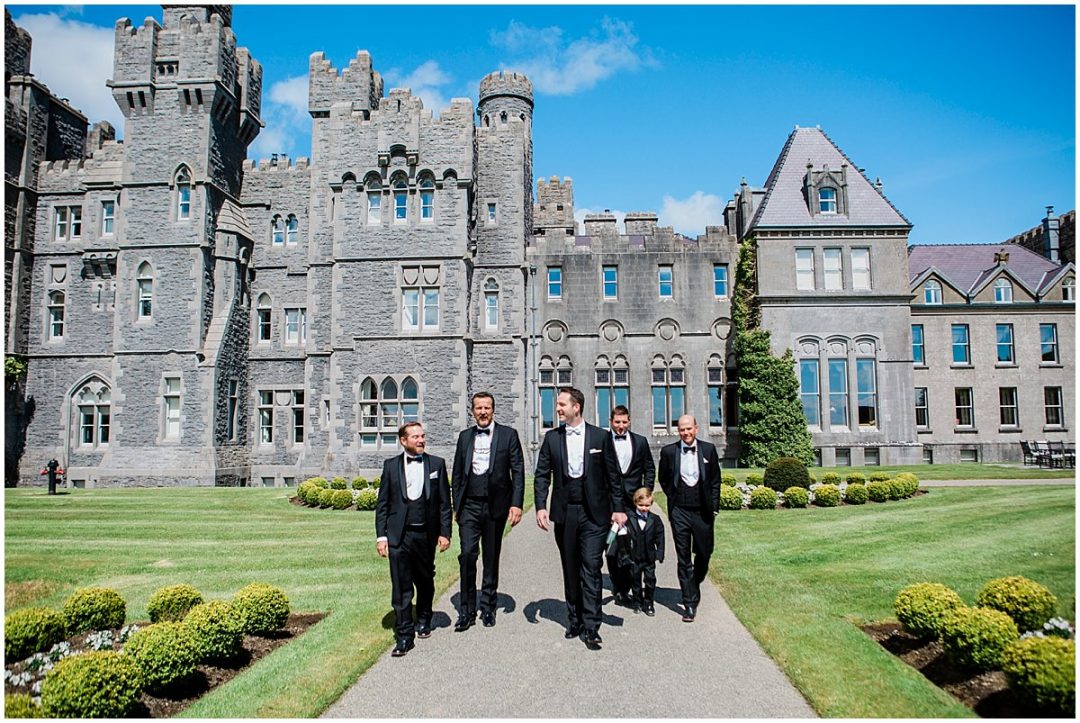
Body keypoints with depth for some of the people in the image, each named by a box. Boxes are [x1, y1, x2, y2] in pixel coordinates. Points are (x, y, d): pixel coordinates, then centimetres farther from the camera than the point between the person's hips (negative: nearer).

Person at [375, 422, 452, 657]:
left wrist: (444, 532, -1)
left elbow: (444, 502, 4)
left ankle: (424, 620, 39)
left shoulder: (436, 464, 3)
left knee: (425, 581, 16)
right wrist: (381, 535, -2)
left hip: (426, 534, 1)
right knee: (401, 587, -3)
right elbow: (382, 504, 4)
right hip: (398, 535, -1)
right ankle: (404, 635, 6)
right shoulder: (391, 465, 3)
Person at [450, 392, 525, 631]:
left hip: (496, 505, -1)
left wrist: (516, 503, -10)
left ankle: (487, 607, 23)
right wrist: (456, 505, 8)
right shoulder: (465, 436, 9)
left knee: (491, 558, 9)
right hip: (469, 506, 1)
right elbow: (457, 473, 12)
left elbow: (518, 471, -3)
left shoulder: (508, 434, 0)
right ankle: (467, 610, 3)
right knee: (467, 554, -7)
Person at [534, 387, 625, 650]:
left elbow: (613, 475, 2)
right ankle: (575, 620, 26)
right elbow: (542, 475, 4)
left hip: (594, 513, -2)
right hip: (564, 513, 3)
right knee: (570, 570, 12)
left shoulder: (600, 436, -1)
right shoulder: (551, 438, 4)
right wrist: (541, 506, -7)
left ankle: (590, 628, 2)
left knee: (591, 569, -5)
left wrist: (618, 508, -1)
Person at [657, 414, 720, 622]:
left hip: (703, 511, 1)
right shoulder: (668, 451, -1)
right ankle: (690, 603, 9)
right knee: (684, 558, 1)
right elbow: (663, 480, 12)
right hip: (679, 512, -1)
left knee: (704, 554, 10)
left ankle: (694, 587, 38)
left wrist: (714, 505, 4)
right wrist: (674, 498, 6)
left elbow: (715, 480, 8)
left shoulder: (708, 449, 2)